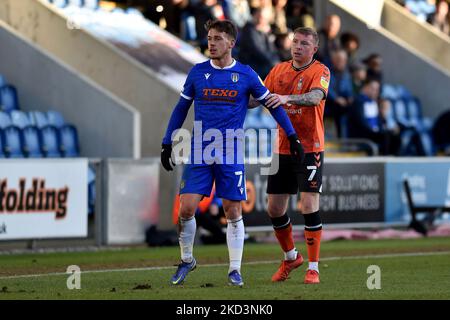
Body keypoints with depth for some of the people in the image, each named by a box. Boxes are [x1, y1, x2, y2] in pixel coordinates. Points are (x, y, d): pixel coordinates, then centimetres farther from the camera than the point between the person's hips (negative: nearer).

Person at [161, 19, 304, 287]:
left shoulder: (246, 74, 0)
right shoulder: (198, 72, 5)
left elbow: (271, 103, 8)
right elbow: (181, 109, 13)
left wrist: (292, 136, 3)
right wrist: (167, 144, 11)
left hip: (231, 155, -1)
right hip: (200, 152, 1)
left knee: (233, 211, -1)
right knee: (186, 208, -7)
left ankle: (235, 269, 8)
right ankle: (187, 260, 14)